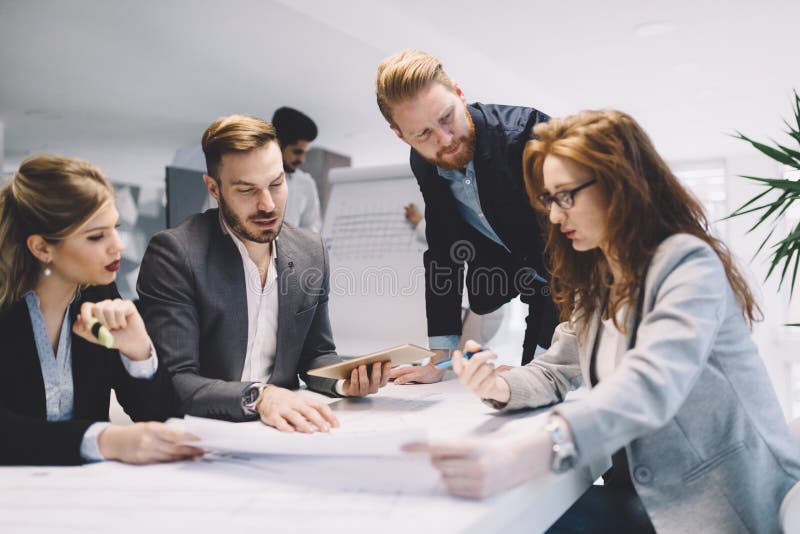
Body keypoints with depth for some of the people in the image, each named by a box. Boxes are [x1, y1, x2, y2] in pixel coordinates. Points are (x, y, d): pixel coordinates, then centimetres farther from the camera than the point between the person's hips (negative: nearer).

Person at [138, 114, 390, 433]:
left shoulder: (311, 251, 7)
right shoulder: (174, 253, -11)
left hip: (281, 429, 4)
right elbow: (173, 382, -16)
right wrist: (257, 397, -31)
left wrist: (344, 381, -5)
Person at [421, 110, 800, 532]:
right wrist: (499, 387, -12)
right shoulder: (594, 282, 11)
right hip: (645, 497, 7)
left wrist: (516, 460, -47)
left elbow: (649, 385, -33)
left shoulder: (688, 264, -17)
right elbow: (556, 370, 13)